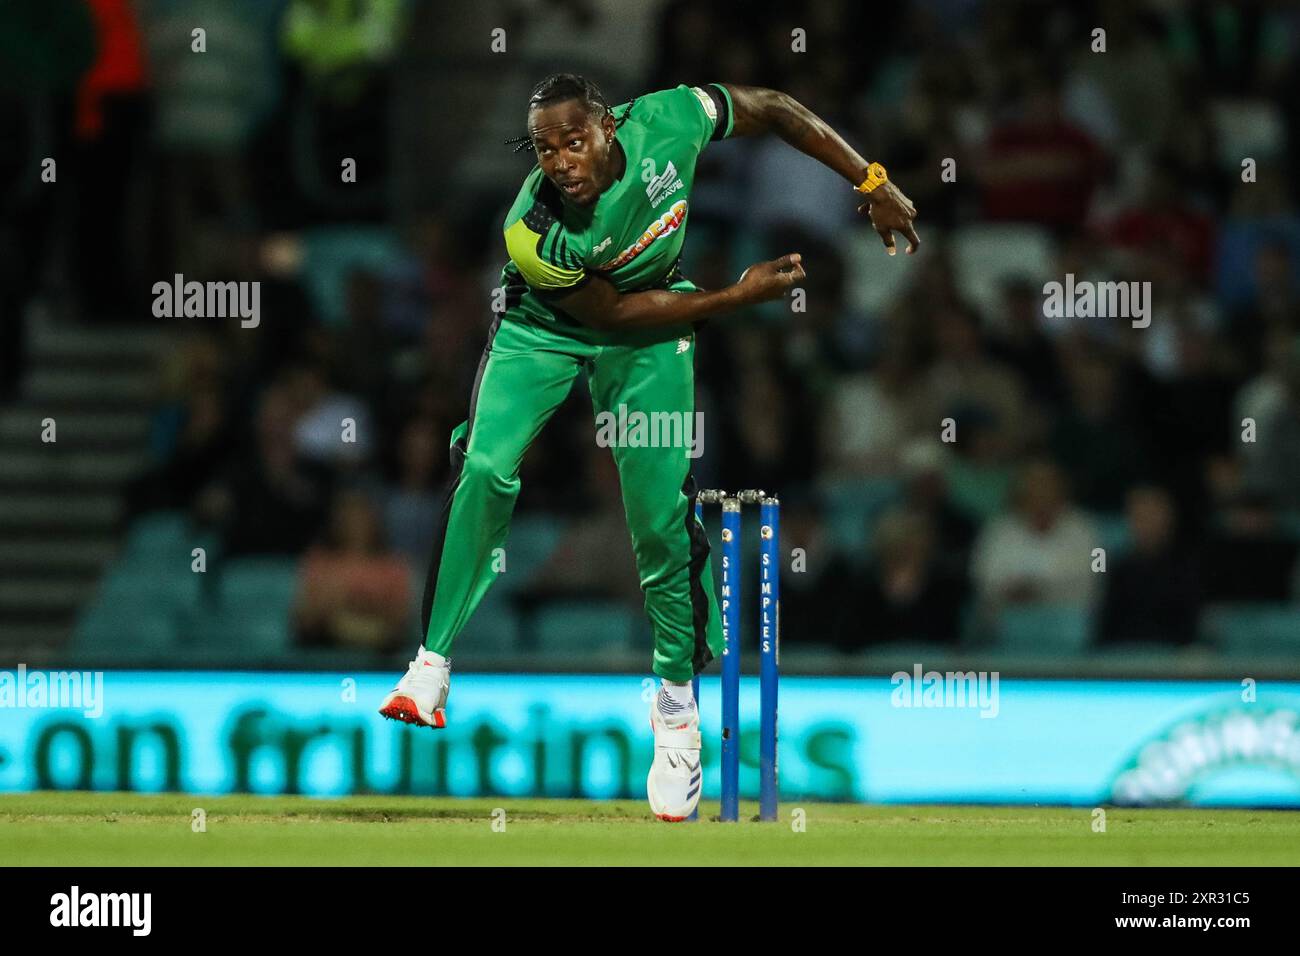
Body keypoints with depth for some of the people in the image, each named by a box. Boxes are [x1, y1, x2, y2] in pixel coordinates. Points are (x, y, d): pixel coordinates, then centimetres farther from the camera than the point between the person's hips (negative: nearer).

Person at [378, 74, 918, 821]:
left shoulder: (667, 122, -29)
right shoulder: (533, 234, -34)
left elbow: (772, 110, -11)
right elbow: (612, 313, -21)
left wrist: (870, 181, -10)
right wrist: (736, 296, -21)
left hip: (653, 334, 2)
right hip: (546, 330, -2)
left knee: (663, 517, -5)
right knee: (485, 469, -22)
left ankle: (678, 703, 12)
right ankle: (433, 664, -14)